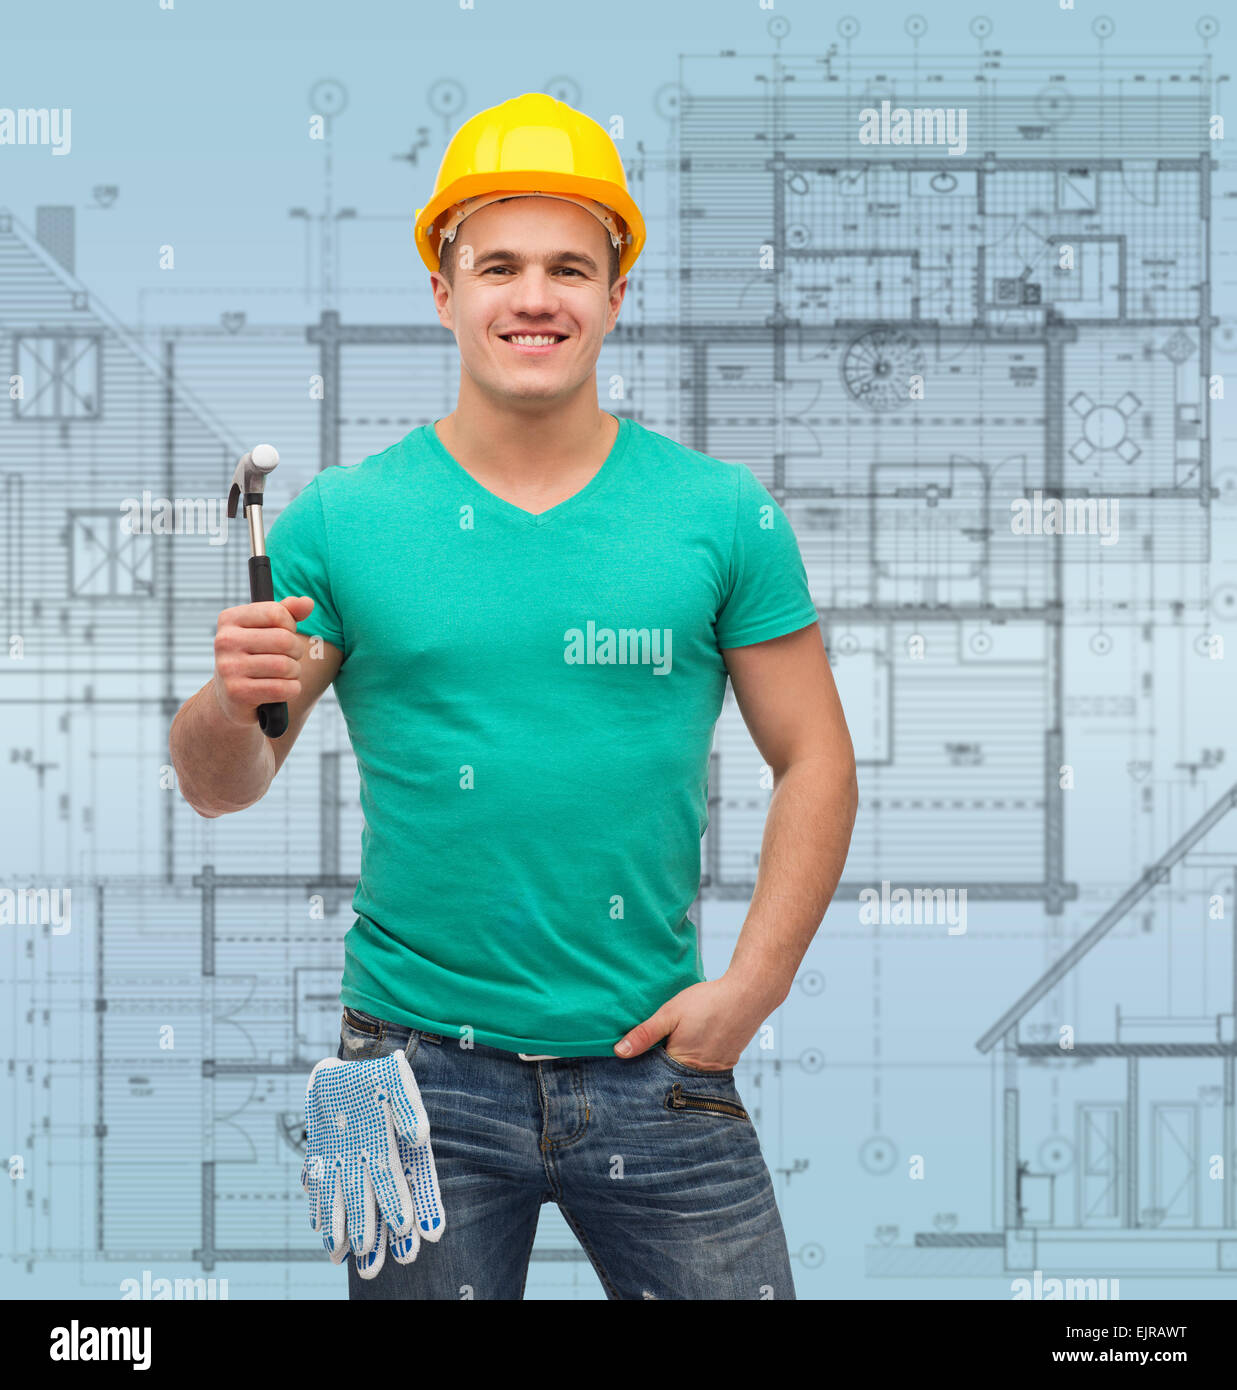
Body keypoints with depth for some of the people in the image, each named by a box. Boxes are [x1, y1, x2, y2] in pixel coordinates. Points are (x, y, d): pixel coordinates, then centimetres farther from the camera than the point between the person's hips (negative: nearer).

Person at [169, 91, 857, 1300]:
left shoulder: (723, 513, 1)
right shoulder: (339, 520, 0)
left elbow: (813, 762, 5)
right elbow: (220, 789, 3)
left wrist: (751, 984, -5)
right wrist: (233, 703, -19)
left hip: (654, 1066, 1)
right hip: (424, 1067, 0)